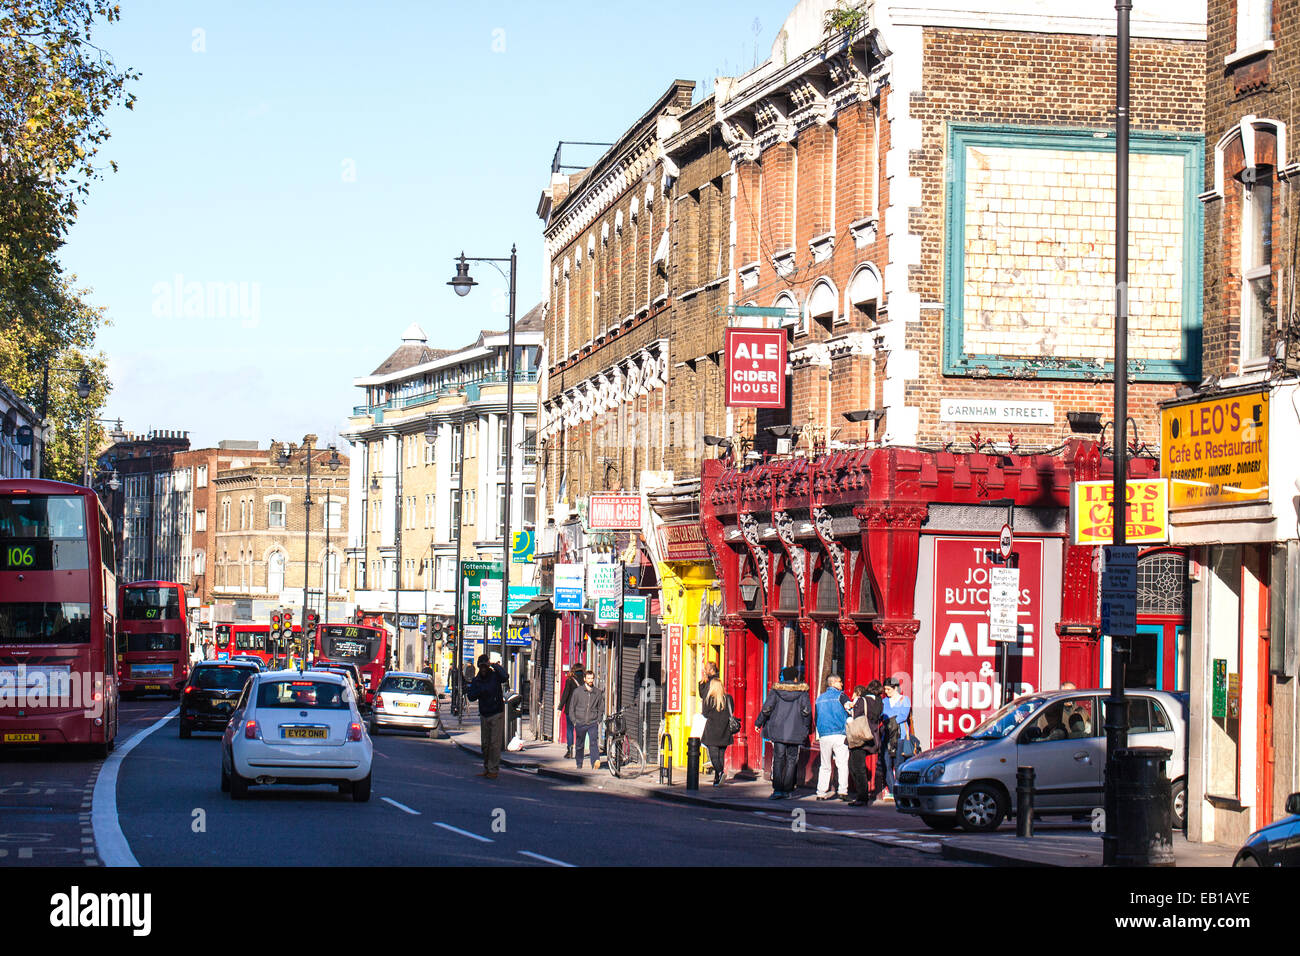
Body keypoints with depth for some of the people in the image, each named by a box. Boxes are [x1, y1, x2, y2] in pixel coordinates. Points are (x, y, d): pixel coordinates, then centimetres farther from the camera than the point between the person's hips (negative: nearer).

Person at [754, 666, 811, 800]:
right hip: (795, 732, 0)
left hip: (778, 730, 0)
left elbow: (767, 708, -2)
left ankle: (777, 789, -8)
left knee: (778, 759, 3)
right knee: (791, 760, 8)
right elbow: (806, 710, -7)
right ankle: (787, 790, 6)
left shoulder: (776, 689, 2)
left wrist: (758, 723, 11)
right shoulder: (802, 691, 0)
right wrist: (806, 728, 5)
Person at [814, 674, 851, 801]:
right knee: (842, 764, -4)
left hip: (824, 736, 5)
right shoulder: (841, 696, -2)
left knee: (825, 765, 10)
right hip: (839, 734, -5)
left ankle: (821, 792, 7)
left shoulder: (820, 698, 16)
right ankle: (843, 791, -13)